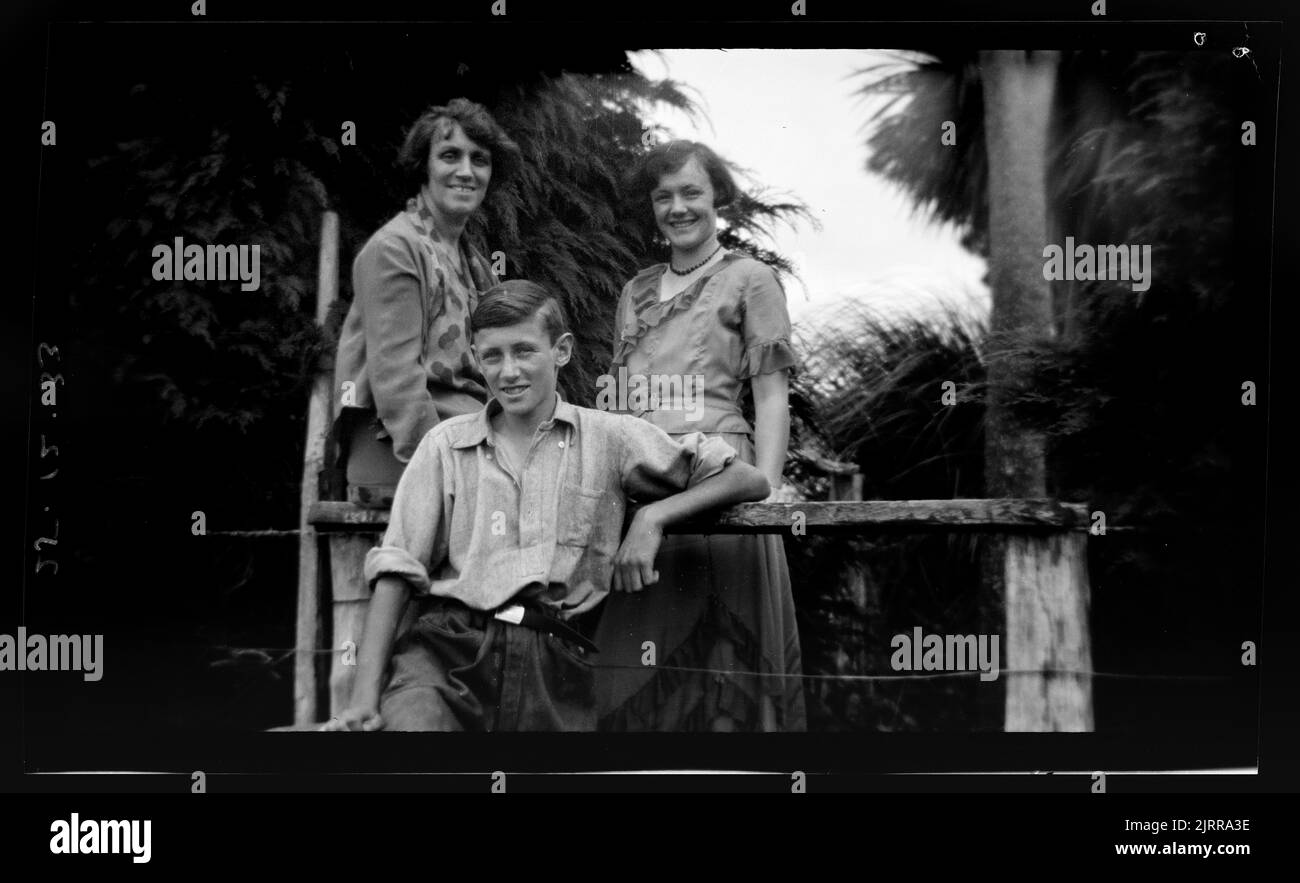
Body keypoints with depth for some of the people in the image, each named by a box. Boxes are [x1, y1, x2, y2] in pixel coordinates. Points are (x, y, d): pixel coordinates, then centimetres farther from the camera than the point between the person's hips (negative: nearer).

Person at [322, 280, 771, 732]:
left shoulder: (609, 438, 11)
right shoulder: (446, 444, 14)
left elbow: (748, 481, 11)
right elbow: (397, 571, 8)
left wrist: (652, 516, -5)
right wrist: (365, 695, -3)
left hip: (556, 656, 1)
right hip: (450, 644, 0)